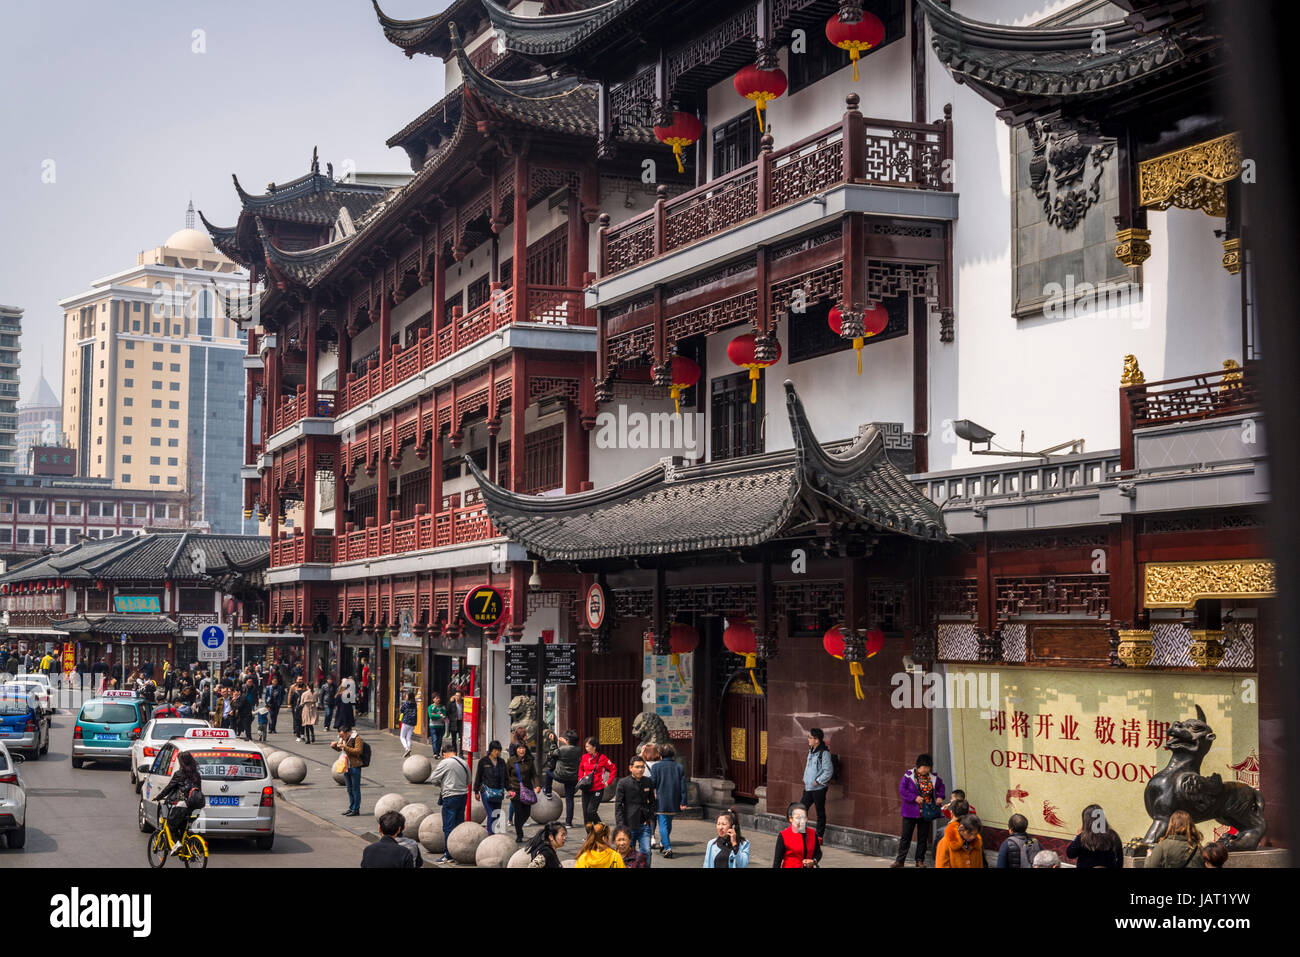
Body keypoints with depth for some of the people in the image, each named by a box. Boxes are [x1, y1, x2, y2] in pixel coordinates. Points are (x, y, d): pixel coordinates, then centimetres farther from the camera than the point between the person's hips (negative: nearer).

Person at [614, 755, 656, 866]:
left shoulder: (648, 782, 6)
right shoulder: (623, 783, -4)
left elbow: (652, 802, 19)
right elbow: (618, 806, -5)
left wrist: (651, 818, 7)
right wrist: (621, 825, -12)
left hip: (644, 825, 3)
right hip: (629, 826, -2)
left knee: (646, 852, -4)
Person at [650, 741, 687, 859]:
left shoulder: (656, 767, -4)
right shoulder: (679, 767, 4)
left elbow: (652, 784, -6)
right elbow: (683, 786, 3)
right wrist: (683, 802, 4)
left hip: (661, 801, -4)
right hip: (674, 803, 4)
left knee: (663, 825, -2)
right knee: (668, 823, 21)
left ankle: (668, 848, -14)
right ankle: (663, 844, 37)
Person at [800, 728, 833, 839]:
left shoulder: (824, 753, -15)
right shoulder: (811, 750, 10)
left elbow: (828, 771, -17)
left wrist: (817, 781, -15)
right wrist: (805, 780, 12)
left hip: (819, 788, -8)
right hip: (808, 788, 8)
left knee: (820, 813, 4)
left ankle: (819, 836, 13)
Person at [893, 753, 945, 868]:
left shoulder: (933, 777, 4)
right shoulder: (909, 775, -8)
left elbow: (941, 785, 21)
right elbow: (902, 789, -12)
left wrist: (940, 796, 4)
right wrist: (914, 798, -20)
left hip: (926, 813, 3)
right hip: (910, 812, -3)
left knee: (923, 837, 7)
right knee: (905, 836, -1)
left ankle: (920, 860, 17)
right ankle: (900, 860, 3)